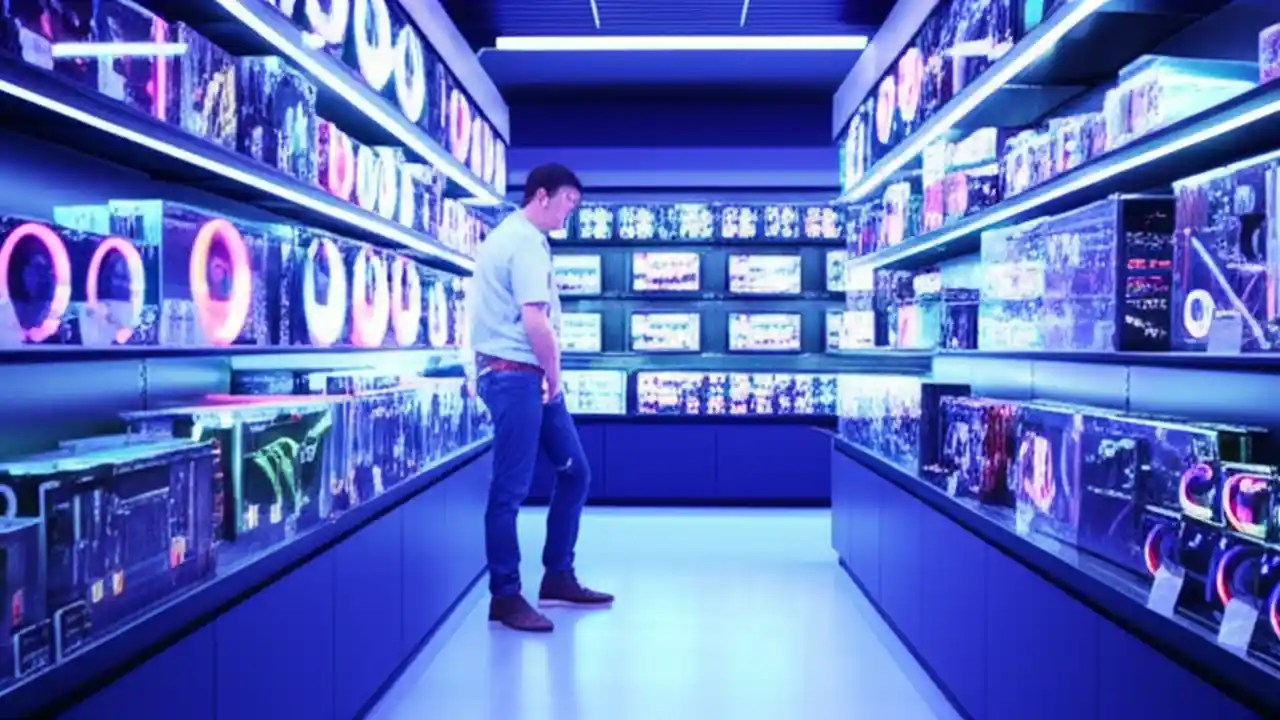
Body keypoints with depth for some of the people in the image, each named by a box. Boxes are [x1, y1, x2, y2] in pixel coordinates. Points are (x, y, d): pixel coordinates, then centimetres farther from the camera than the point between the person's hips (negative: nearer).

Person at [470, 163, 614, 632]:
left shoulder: (513, 235, 19)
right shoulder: (526, 242, -13)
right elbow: (535, 321, -22)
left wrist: (549, 377, 11)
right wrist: (555, 376, -7)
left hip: (529, 376, 11)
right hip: (516, 375, -11)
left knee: (575, 472, 14)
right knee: (511, 489, -4)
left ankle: (558, 578, 23)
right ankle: (505, 597, 6)